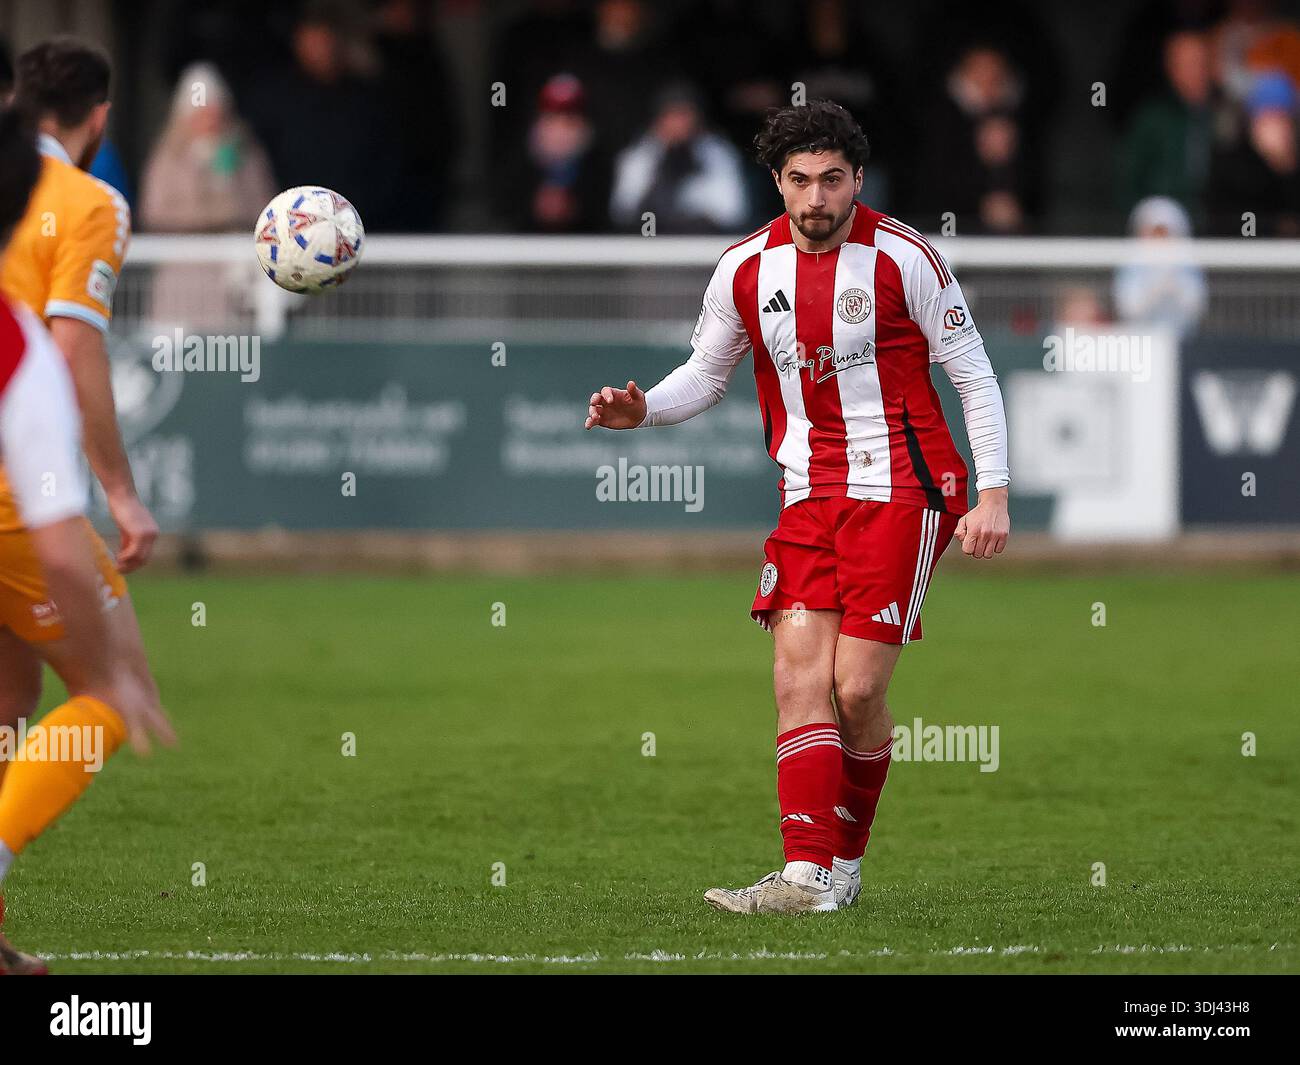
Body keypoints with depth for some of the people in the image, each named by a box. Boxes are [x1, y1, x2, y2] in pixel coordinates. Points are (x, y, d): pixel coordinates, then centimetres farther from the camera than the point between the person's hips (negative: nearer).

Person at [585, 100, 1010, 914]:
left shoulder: (903, 258, -8)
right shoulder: (746, 270, 3)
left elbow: (974, 376, -2)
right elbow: (707, 373, 17)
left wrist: (992, 495, -9)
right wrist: (643, 410, -4)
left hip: (902, 490, -4)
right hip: (808, 500, 4)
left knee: (856, 687, -10)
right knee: (800, 677, -10)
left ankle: (847, 858, 8)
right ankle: (809, 875, -14)